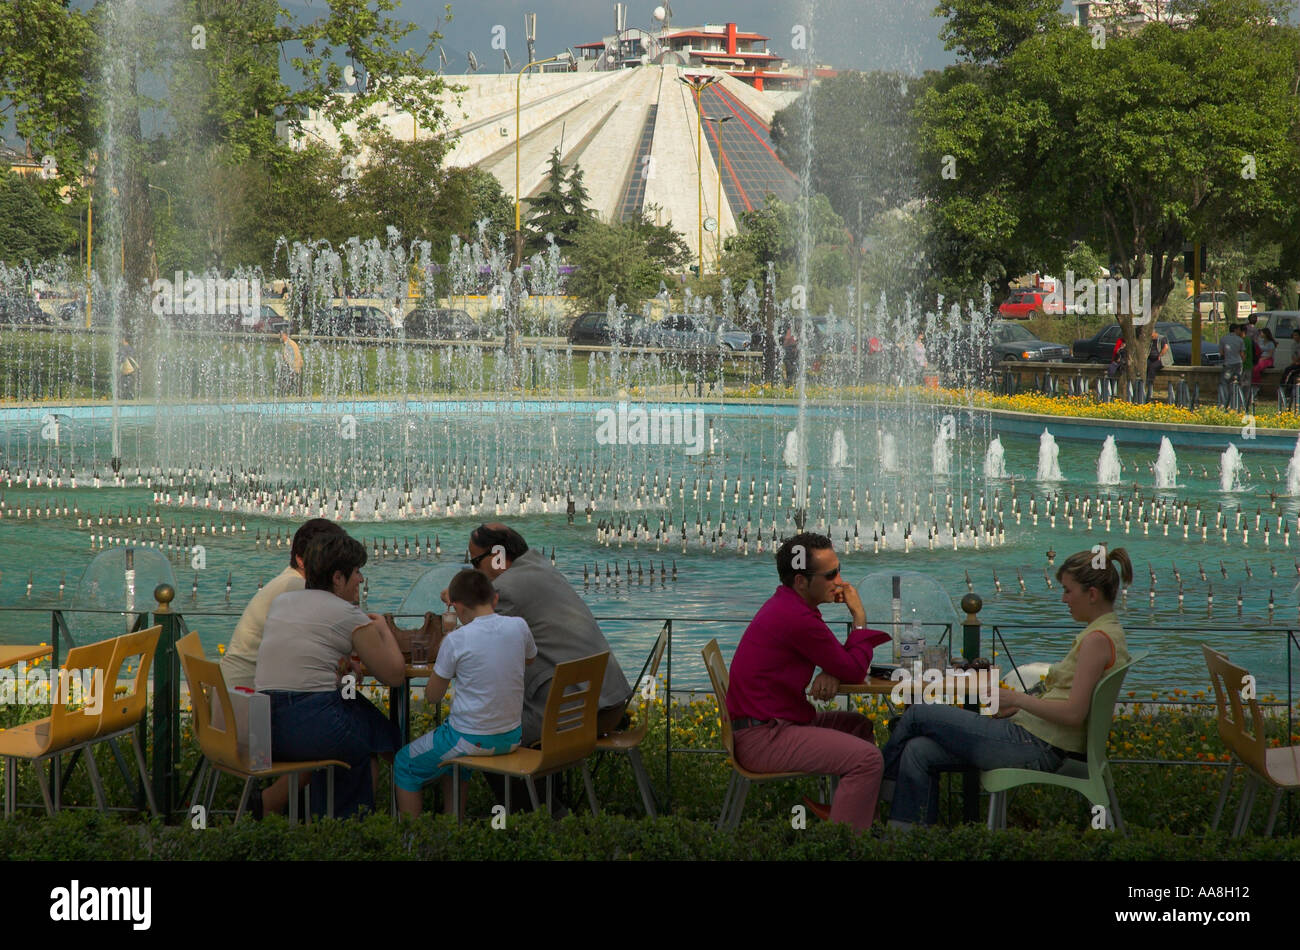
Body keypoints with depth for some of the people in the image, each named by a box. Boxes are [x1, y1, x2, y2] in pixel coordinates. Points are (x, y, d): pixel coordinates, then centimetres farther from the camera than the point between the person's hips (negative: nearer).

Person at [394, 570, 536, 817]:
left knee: (404, 763, 17)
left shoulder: (456, 640, -16)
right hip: (511, 738, 6)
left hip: (471, 740, -6)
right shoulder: (519, 627, -5)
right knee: (452, 757, 36)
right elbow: (530, 658, 19)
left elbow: (432, 696, -5)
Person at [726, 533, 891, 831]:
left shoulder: (786, 605, 13)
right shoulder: (797, 619, -21)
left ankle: (871, 817, 25)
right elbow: (855, 672, -13)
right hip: (763, 739, -11)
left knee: (859, 725, 23)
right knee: (866, 758, -21)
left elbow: (844, 661, 18)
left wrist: (831, 673, -6)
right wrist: (859, 618, -1)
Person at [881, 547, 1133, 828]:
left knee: (918, 715, 0)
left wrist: (1017, 699, -12)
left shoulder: (1098, 639, -16)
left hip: (1034, 748, -10)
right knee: (919, 752, 2)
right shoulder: (1105, 632, 15)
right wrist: (1016, 708, 13)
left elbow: (1073, 713, -23)